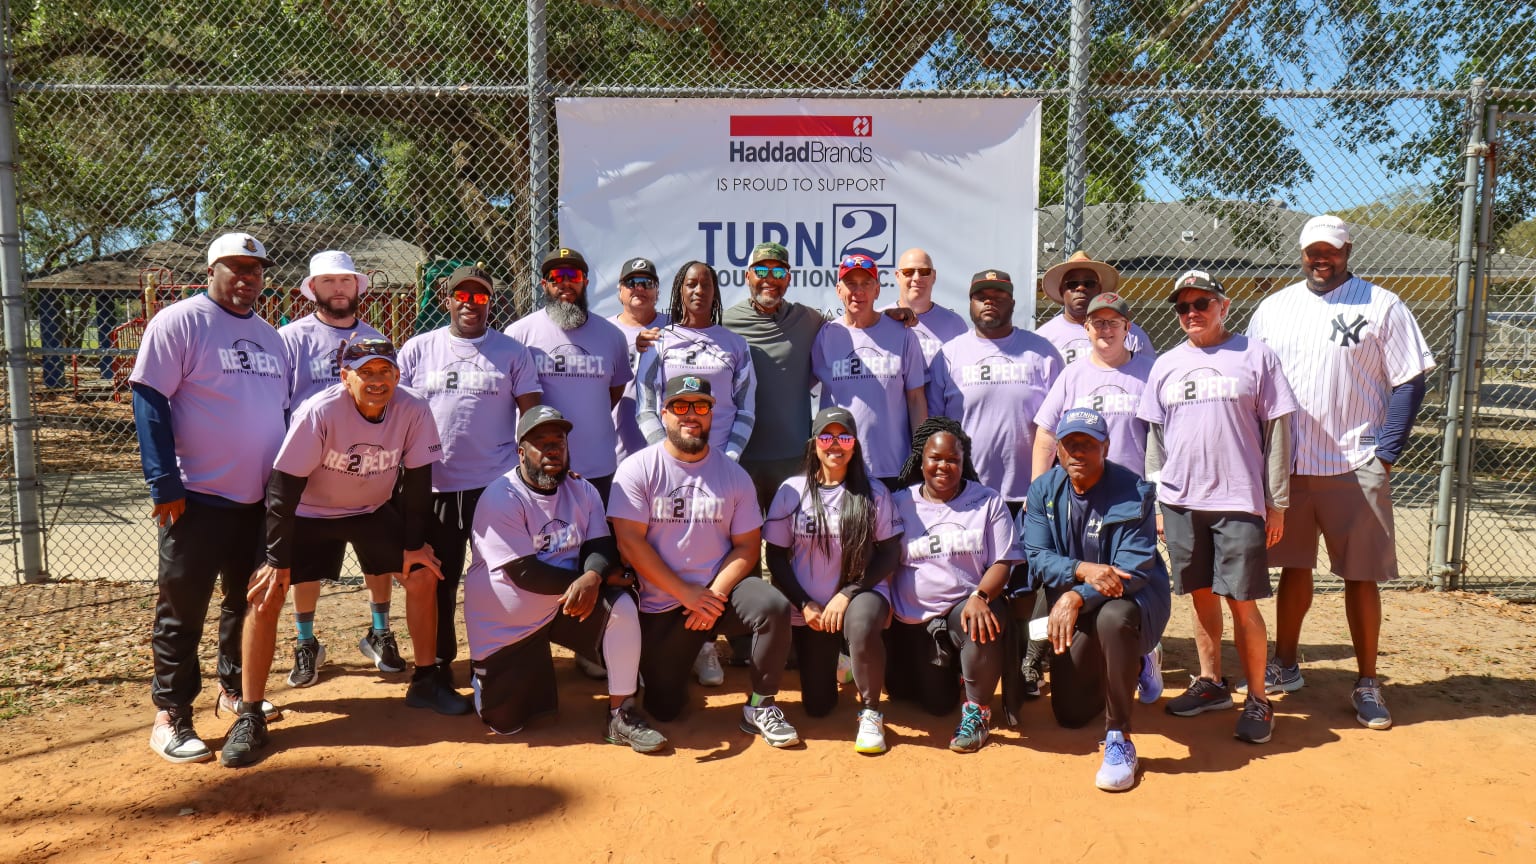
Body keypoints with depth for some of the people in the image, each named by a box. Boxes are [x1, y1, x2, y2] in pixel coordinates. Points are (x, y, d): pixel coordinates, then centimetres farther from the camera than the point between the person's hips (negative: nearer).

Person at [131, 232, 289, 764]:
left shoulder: (269, 336, 13)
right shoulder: (179, 322, -8)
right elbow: (149, 402, -13)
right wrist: (165, 484, -18)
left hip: (261, 498, 7)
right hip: (198, 497, -7)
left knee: (248, 600, 16)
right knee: (183, 609, 0)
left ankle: (235, 688, 32)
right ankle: (170, 716, 10)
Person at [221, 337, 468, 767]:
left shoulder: (414, 411, -22)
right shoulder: (319, 412, -31)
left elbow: (417, 479, -11)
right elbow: (284, 485, -25)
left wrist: (413, 545, -8)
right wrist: (277, 559, -24)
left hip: (375, 511, 3)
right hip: (309, 514, -3)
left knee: (422, 574, -4)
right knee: (265, 594, -15)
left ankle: (425, 681, 15)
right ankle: (250, 716, -4)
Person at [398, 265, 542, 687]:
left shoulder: (512, 351, 4)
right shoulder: (417, 349, 6)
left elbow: (532, 413, 3)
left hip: (497, 484, -1)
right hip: (433, 486, 1)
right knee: (437, 579, 11)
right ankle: (439, 663, 25)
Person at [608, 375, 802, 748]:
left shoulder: (734, 475, 2)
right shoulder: (637, 469, -6)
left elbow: (747, 546, 0)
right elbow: (630, 544, -13)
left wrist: (714, 595, -17)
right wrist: (688, 594, -17)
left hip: (719, 592, 1)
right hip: (660, 605, -1)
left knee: (774, 606, -29)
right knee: (664, 709, -2)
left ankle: (760, 706, -9)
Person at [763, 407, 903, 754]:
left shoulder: (873, 493, -2)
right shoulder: (792, 491, -1)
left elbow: (890, 553, -3)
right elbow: (776, 556, 1)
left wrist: (847, 594, -14)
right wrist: (805, 604, -8)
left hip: (861, 593, -1)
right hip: (809, 605, 1)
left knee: (861, 627, -39)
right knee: (818, 706, 0)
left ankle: (871, 712, -14)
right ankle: (827, 665, 36)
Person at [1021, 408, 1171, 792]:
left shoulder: (1134, 493, -19)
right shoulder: (1043, 490, -7)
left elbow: (1134, 570, -26)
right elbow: (1037, 557, -14)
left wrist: (1078, 597, -41)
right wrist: (1082, 569, -34)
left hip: (1136, 594, -4)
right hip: (1072, 605, 5)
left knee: (1113, 619, -43)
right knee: (1070, 715, 6)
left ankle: (1119, 739, -26)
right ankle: (1135, 666, 37)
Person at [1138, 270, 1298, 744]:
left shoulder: (1255, 356, 0)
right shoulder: (1166, 365, 11)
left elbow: (1277, 430, 0)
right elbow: (1155, 436, 14)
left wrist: (1277, 502, -3)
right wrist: (1154, 500, 9)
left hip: (1239, 502, -4)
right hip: (1180, 502, 4)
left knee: (1242, 601, -3)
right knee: (1201, 595, 12)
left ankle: (1258, 699, 10)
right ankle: (1211, 684, 25)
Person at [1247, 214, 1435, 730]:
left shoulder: (1382, 306, -2)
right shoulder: (1273, 309, 8)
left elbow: (1410, 382, -3)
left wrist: (1386, 454, -10)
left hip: (1356, 468, -3)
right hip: (1287, 466, 3)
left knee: (1361, 575, 2)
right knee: (1293, 566, 12)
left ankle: (1367, 684, 13)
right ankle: (1286, 667, 25)